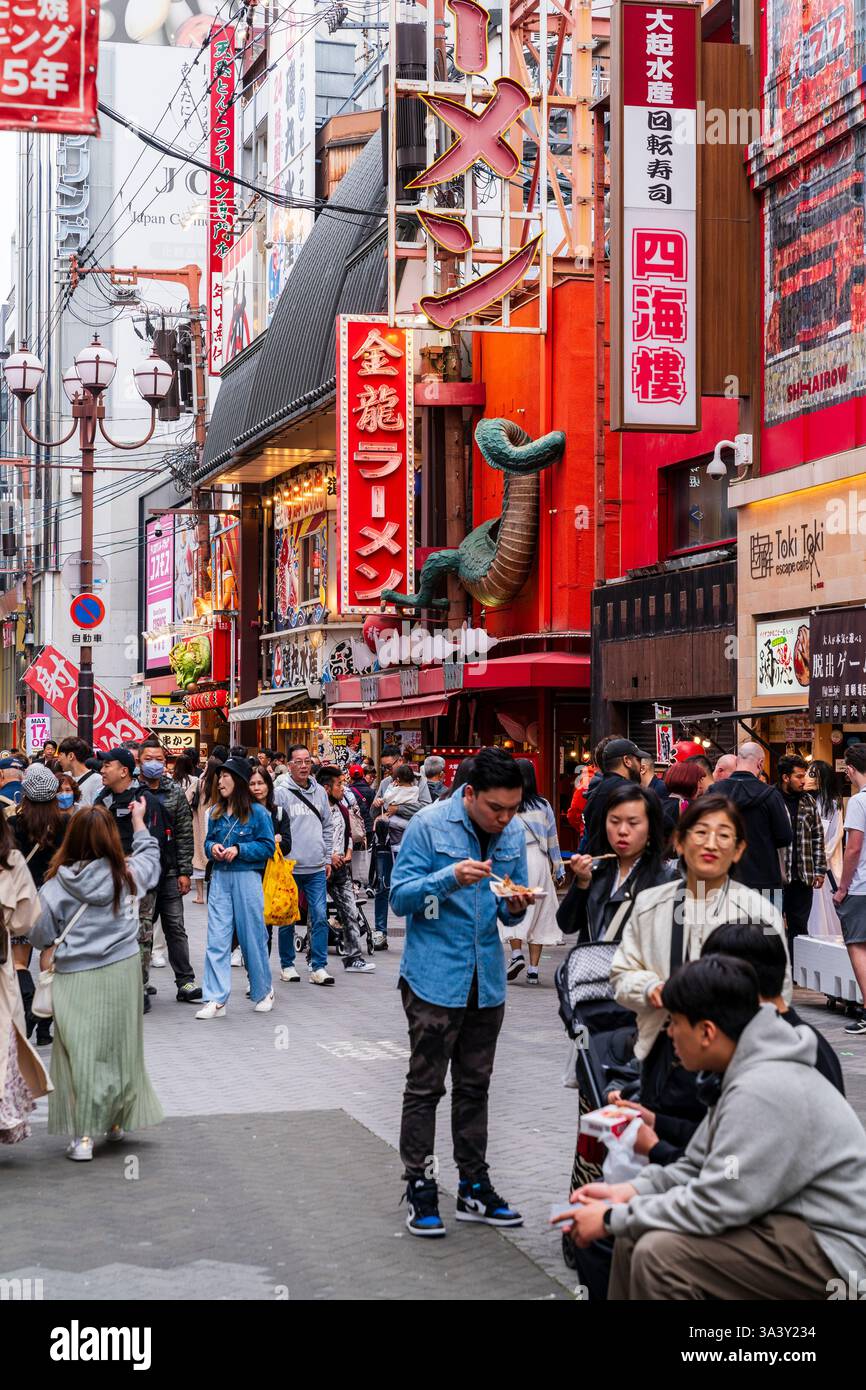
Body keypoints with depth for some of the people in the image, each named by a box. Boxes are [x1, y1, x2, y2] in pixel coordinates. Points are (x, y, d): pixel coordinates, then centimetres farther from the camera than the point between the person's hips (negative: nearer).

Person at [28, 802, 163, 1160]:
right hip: (121, 973, 2)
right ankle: (115, 1121, 30)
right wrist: (139, 821, 33)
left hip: (74, 979, -2)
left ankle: (83, 1136, -1)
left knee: (80, 1051, 2)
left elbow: (39, 935, -4)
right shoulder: (126, 874, -4)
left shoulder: (56, 885, -9)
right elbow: (150, 856, 19)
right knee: (117, 1047, 16)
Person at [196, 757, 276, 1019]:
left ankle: (263, 992, 24)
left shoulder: (257, 813, -6)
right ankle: (215, 1001, -2)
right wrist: (212, 847, -5)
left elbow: (268, 847, -7)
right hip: (220, 879, 4)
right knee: (216, 940, -2)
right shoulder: (216, 813, 8)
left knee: (252, 938, 5)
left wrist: (239, 850, -16)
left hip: (247, 878, -4)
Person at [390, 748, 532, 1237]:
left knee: (475, 1087, 13)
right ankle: (420, 1189, 8)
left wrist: (515, 906, -11)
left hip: (486, 979, 5)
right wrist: (450, 877, -28)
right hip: (435, 976, -5)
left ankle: (474, 1187, 21)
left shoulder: (514, 835, 4)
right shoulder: (429, 826, -12)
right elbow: (400, 897, -13)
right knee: (425, 1087, 0)